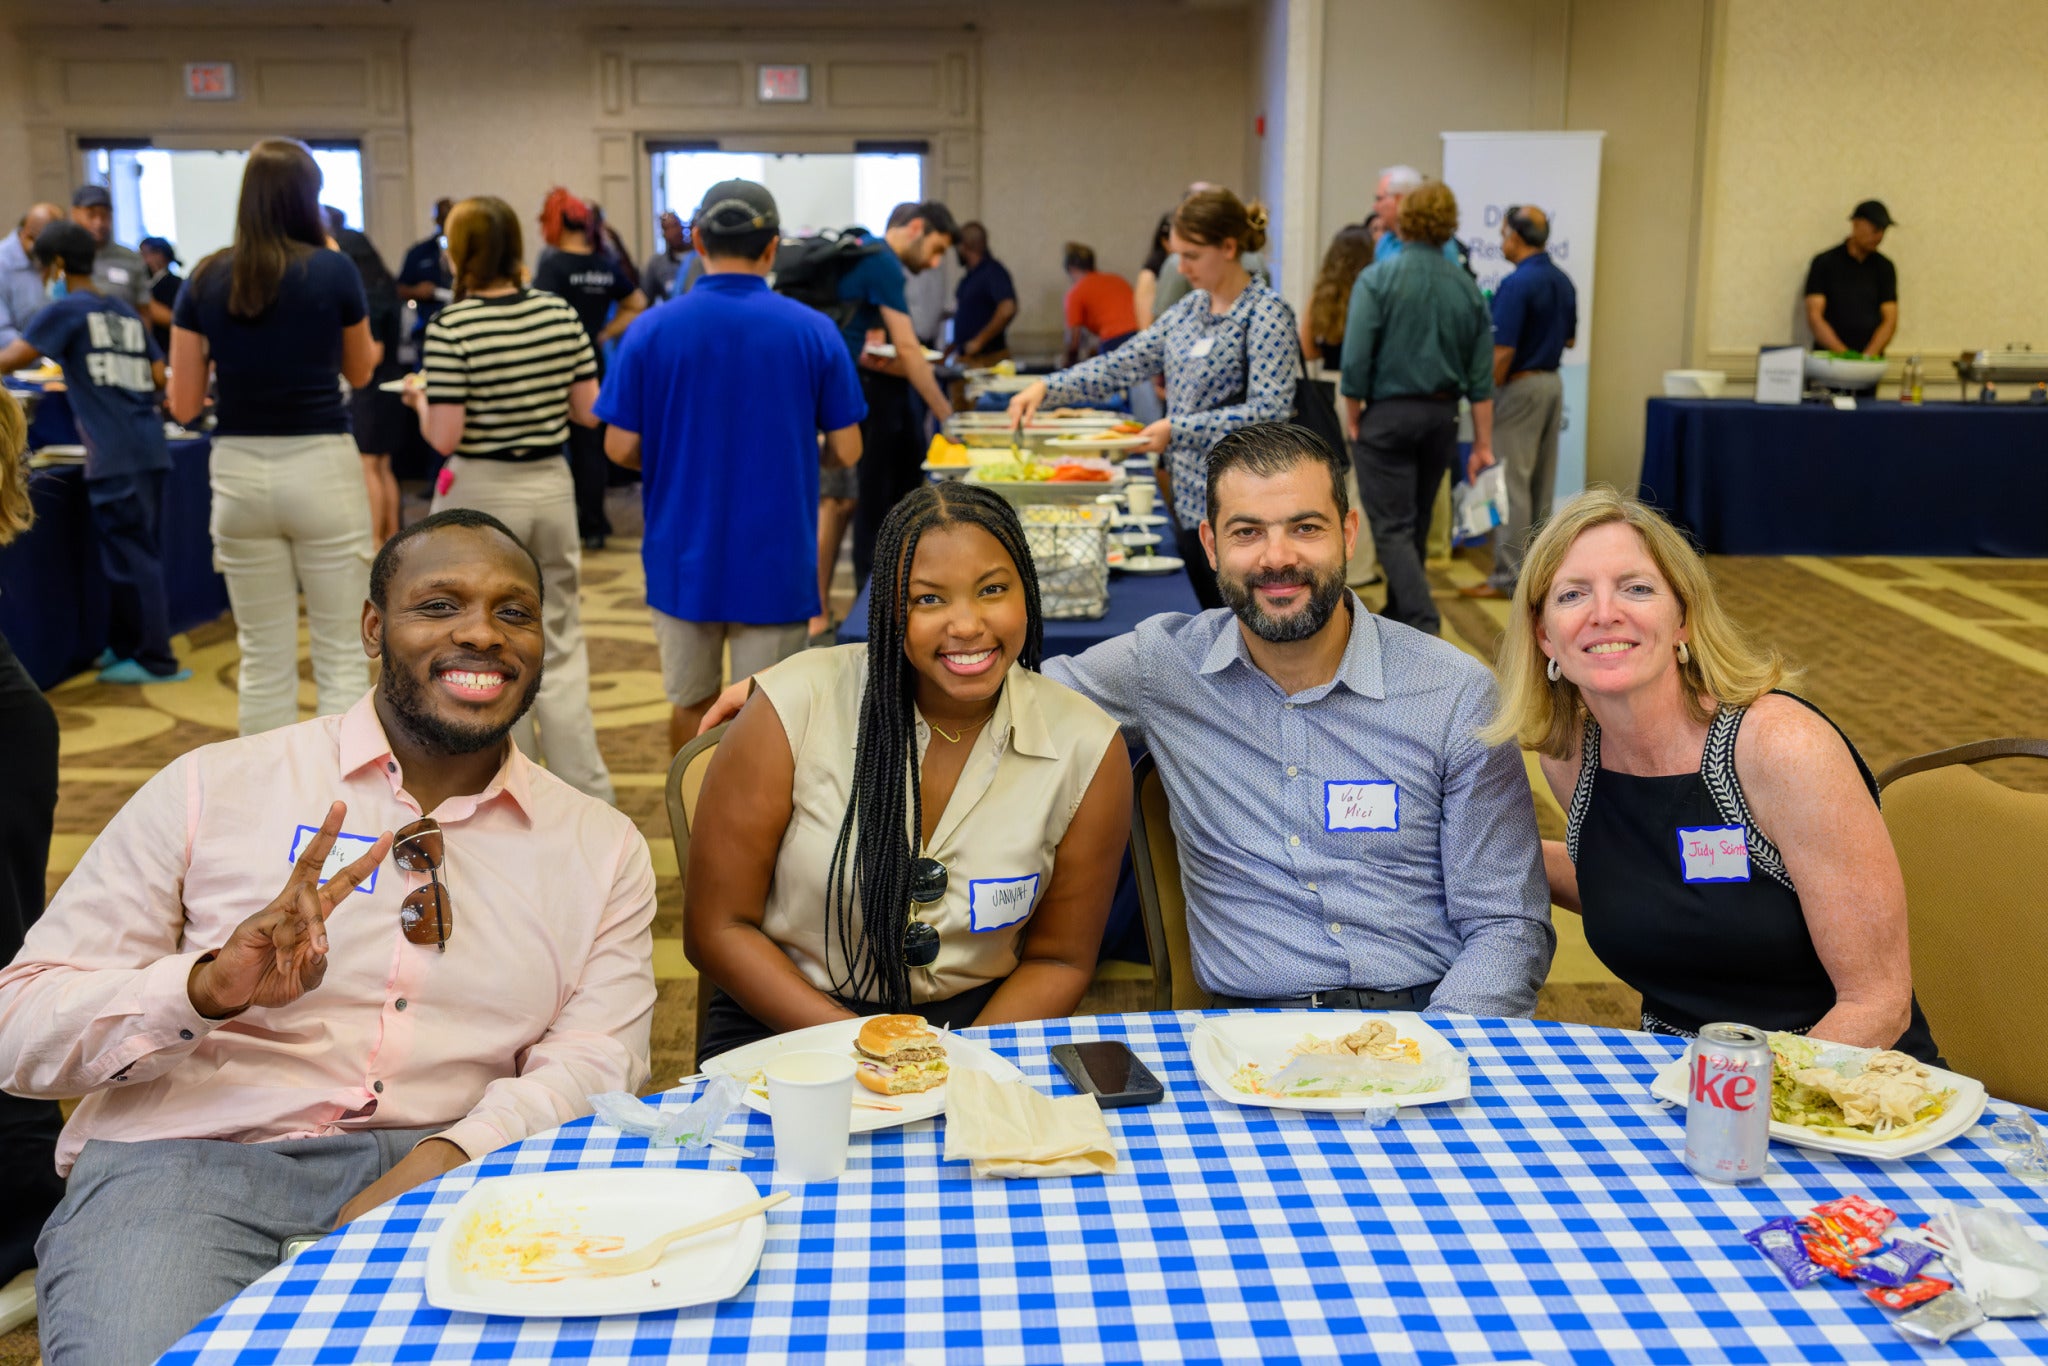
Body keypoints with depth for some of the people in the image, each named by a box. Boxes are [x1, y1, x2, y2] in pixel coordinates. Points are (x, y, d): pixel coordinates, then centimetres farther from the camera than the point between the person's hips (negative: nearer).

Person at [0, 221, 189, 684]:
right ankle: (123, 646, 24)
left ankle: (156, 661, 0)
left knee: (131, 555, -3)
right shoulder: (127, 314, 17)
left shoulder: (67, 310, -3)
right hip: (149, 446, 7)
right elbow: (159, 377, 16)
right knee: (138, 551, 14)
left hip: (114, 455, -7)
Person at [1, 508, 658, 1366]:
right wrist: (206, 988, -19)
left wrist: (444, 1164, -20)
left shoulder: (603, 848, 11)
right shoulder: (212, 790, 4)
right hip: (192, 1159, -1)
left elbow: (596, 1061, 0)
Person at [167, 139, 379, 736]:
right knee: (342, 655, 3)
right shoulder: (334, 270, -6)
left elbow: (184, 405, 2)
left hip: (239, 473, 3)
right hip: (321, 468, -3)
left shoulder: (204, 279, 2)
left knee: (264, 660, 11)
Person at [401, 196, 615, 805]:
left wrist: (419, 400, 4)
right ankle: (588, 798, 10)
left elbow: (444, 437, -16)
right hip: (551, 487, 4)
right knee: (560, 649, 11)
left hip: (480, 495, -3)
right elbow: (590, 411, 1)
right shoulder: (561, 314, -2)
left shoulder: (451, 327, -14)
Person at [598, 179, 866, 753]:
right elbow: (846, 449, -5)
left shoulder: (651, 331, -6)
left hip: (683, 557, 2)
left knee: (691, 704, 18)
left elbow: (620, 448, -5)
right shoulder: (813, 331, -8)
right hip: (774, 562, -1)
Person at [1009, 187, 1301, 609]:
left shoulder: (1266, 313, -11)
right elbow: (1122, 364, 13)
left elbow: (1269, 411, -19)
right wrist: (1046, 387, 1)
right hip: (1189, 499, 7)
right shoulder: (1188, 310, 11)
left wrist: (1178, 428, -20)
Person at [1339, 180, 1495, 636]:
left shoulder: (1377, 278, -9)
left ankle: (1423, 629, -16)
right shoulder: (1467, 287, 4)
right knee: (1416, 524, 18)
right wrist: (1483, 444, 7)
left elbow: (1356, 358, -15)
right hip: (1442, 416, 5)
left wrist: (1352, 417, -3)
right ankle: (1396, 614, 32)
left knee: (1393, 527, -3)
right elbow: (1482, 377, 3)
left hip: (1388, 414, -5)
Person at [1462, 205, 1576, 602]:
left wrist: (1485, 398, -13)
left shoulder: (1517, 284, -17)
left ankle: (1508, 577, -5)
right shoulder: (1563, 282, 9)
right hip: (1552, 383, 9)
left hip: (1520, 386, -9)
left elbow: (1503, 351, -20)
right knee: (1541, 483, 13)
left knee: (1511, 483, -6)